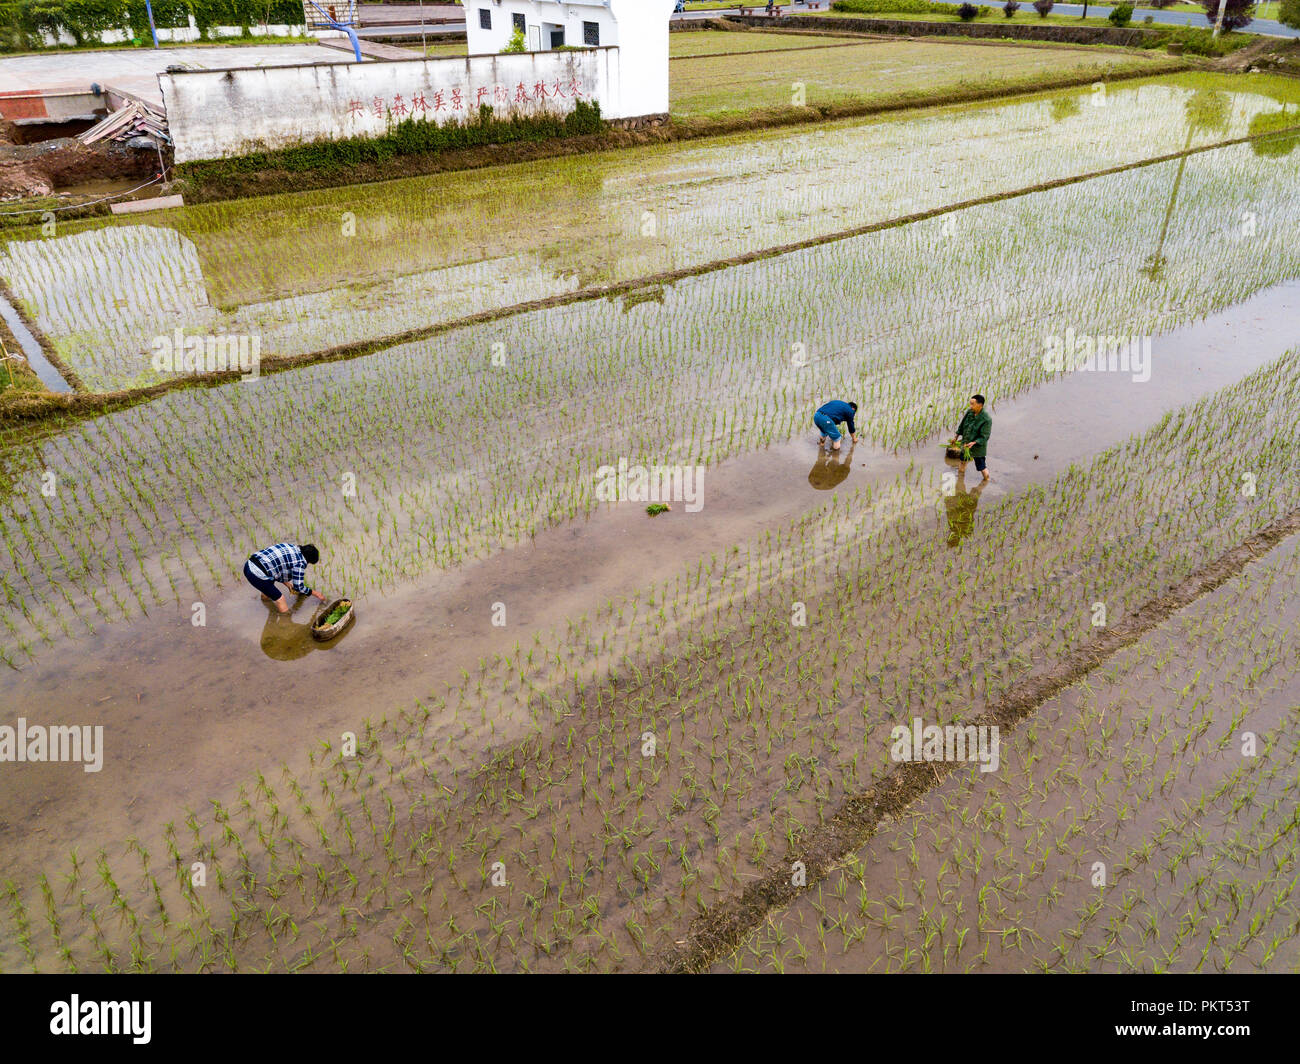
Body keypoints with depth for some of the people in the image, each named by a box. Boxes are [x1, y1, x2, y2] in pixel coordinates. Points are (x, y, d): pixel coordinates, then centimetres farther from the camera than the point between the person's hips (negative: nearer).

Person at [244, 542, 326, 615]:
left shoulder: (289, 546, 18)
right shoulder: (300, 562, -5)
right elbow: (298, 587, 0)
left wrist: (286, 583, 33)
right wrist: (315, 593, 15)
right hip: (258, 576, -8)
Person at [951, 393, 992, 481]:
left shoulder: (986, 419, -27)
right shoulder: (969, 412, -9)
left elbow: (984, 437, -25)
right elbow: (962, 425, 8)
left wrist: (973, 443, -38)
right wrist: (956, 437, 11)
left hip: (978, 447, -7)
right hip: (965, 444, 7)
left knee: (981, 467, 6)